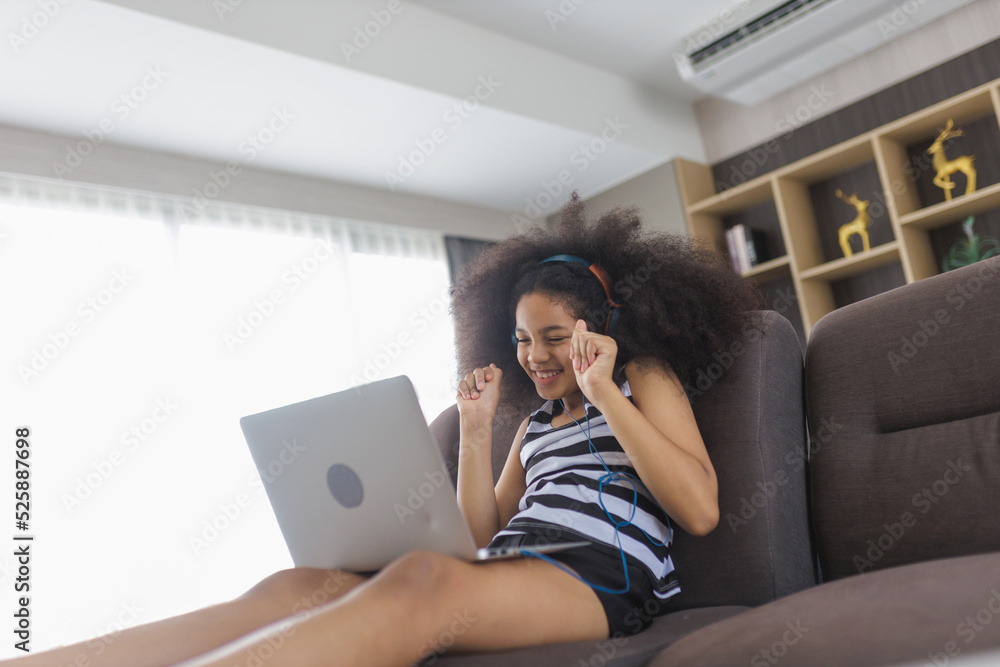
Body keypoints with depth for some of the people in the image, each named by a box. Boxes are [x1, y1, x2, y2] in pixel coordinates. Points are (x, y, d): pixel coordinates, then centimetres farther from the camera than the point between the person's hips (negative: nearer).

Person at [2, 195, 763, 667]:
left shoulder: (644, 377, 14)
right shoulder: (537, 418, 30)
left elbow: (700, 511, -3)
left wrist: (606, 395, -7)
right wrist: (477, 430, 11)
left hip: (601, 578, -6)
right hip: (509, 574, 6)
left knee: (421, 580, -38)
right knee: (301, 587, -20)